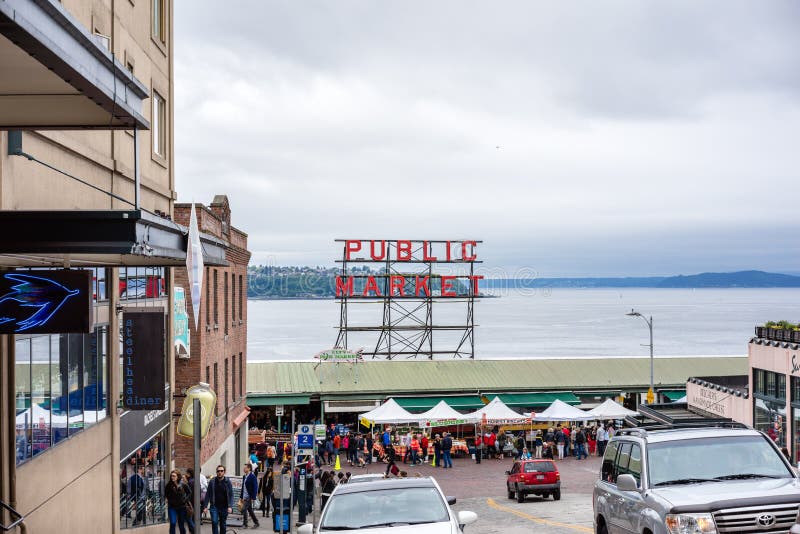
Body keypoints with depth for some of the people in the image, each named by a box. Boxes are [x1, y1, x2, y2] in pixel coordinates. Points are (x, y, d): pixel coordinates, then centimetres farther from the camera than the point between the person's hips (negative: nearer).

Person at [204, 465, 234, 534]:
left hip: (224, 507, 1)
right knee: (214, 522, -15)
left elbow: (231, 495, -2)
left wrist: (230, 506, -13)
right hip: (214, 506, 0)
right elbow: (208, 494, 3)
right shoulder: (212, 481, -1)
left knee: (223, 524, 9)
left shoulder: (227, 482, -2)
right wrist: (205, 506, -2)